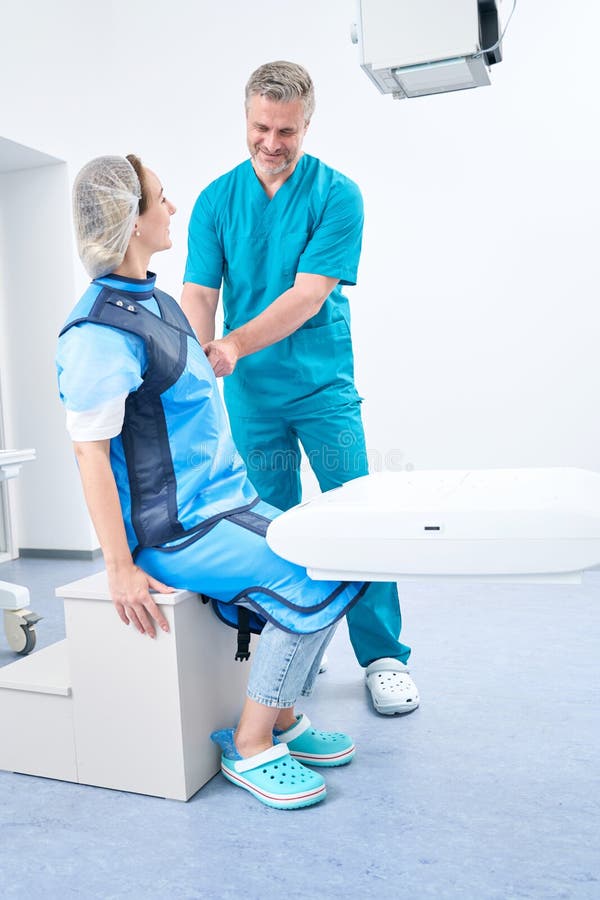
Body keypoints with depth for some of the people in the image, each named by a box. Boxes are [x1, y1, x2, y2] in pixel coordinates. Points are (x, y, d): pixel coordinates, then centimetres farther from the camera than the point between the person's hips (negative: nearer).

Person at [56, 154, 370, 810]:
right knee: (311, 587, -19)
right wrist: (121, 569, -20)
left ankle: (280, 718, 13)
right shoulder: (100, 330, -17)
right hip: (173, 529, -9)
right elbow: (89, 451, -19)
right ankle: (249, 748, 0)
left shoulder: (153, 299, 13)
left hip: (223, 501, 9)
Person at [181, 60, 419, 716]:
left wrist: (234, 345, -29)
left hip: (323, 386, -2)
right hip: (249, 394, 3)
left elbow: (308, 294, -16)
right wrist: (199, 355, -25)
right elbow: (197, 293, -3)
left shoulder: (337, 194, -5)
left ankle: (384, 659, 11)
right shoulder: (216, 199, 5)